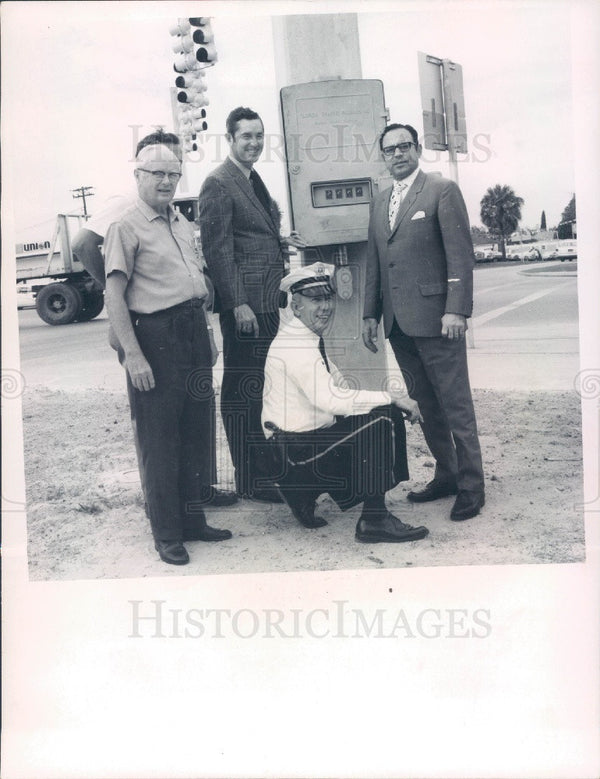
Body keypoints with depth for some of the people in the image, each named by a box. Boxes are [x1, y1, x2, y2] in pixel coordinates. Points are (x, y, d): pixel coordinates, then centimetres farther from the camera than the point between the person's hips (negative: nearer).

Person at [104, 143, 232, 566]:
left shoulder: (184, 225, 15)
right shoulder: (126, 228, -8)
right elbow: (114, 297, -13)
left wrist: (206, 336, 16)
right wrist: (133, 355, -19)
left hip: (194, 332, 8)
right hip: (155, 337, -7)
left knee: (197, 433, 14)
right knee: (161, 440, 1)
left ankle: (193, 519, 28)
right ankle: (167, 534, 13)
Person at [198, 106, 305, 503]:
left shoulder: (255, 181, 19)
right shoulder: (218, 184, -9)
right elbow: (218, 249, -15)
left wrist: (282, 241, 11)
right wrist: (238, 304, -19)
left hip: (267, 301, 9)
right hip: (244, 303, -9)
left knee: (263, 387, 15)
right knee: (243, 391, -3)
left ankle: (268, 466, 27)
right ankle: (251, 480, 4)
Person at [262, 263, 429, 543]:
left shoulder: (310, 338, 13)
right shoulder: (293, 345, -19)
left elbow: (340, 388, 16)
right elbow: (331, 399, -29)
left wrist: (393, 402, 3)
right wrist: (392, 398, -22)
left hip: (315, 434, 10)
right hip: (294, 453, -10)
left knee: (389, 415, 6)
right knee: (379, 421, -21)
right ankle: (374, 520, -15)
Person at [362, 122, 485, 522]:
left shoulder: (443, 190, -1)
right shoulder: (380, 203, 19)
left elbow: (461, 253, -9)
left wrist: (457, 309, -17)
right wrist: (370, 313, 15)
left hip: (435, 319, -6)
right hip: (398, 323, 6)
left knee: (455, 405, -3)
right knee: (425, 406, 11)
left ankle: (471, 486, 7)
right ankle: (445, 475, 22)